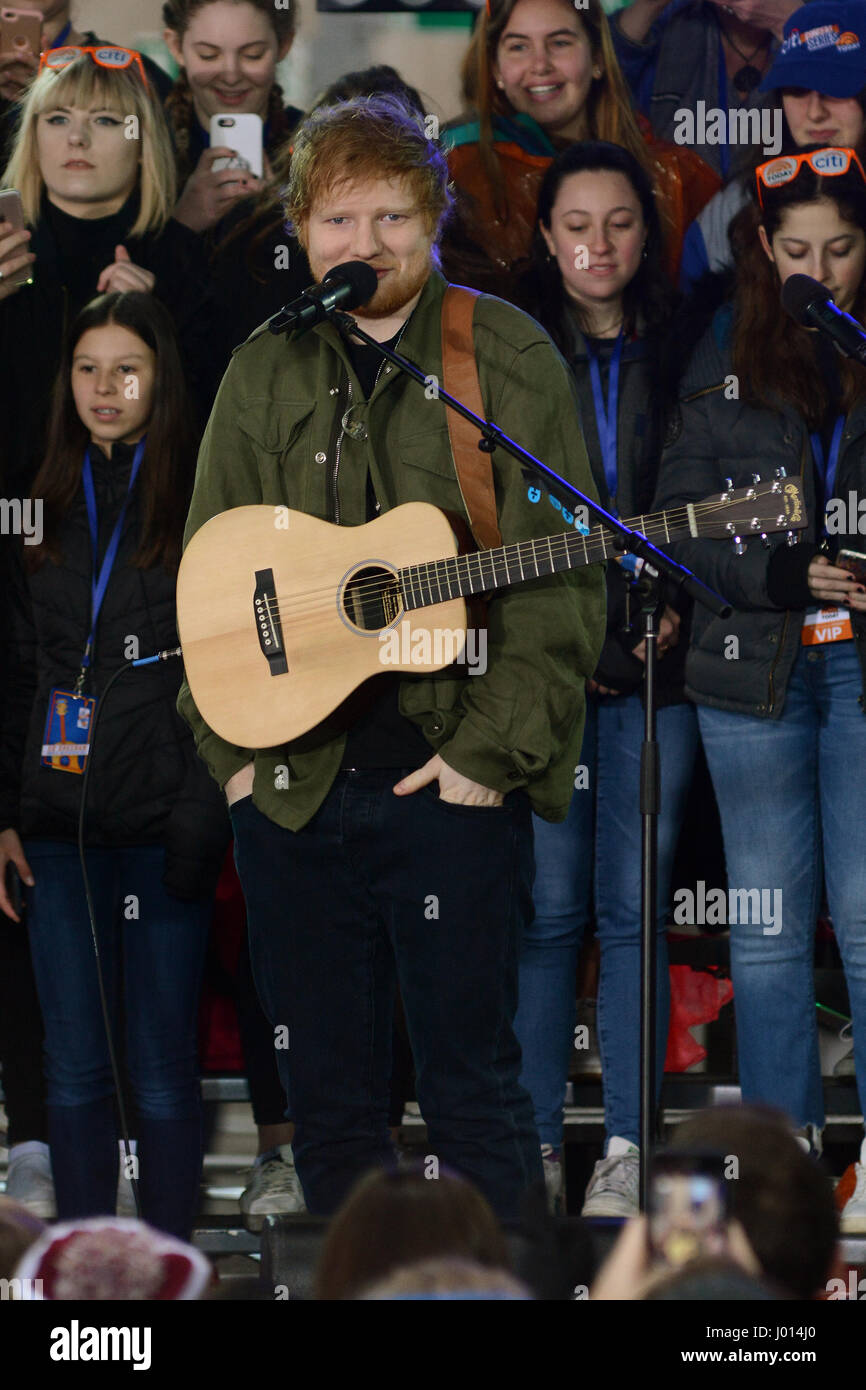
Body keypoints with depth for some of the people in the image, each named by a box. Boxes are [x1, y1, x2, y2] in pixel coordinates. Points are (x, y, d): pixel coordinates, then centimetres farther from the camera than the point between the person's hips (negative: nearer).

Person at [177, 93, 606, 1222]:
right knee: (326, 1102, 8)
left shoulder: (510, 357, 0)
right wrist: (230, 743, 2)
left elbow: (560, 582, -5)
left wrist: (493, 752, -12)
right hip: (289, 785, 4)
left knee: (472, 1090, -3)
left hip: (454, 779, -4)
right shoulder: (264, 372, 12)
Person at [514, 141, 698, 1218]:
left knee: (634, 907, 1)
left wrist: (680, 607, -3)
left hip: (652, 671, 1)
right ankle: (535, 1142, 5)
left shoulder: (678, 358, 8)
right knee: (549, 907, -1)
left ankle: (625, 1148, 4)